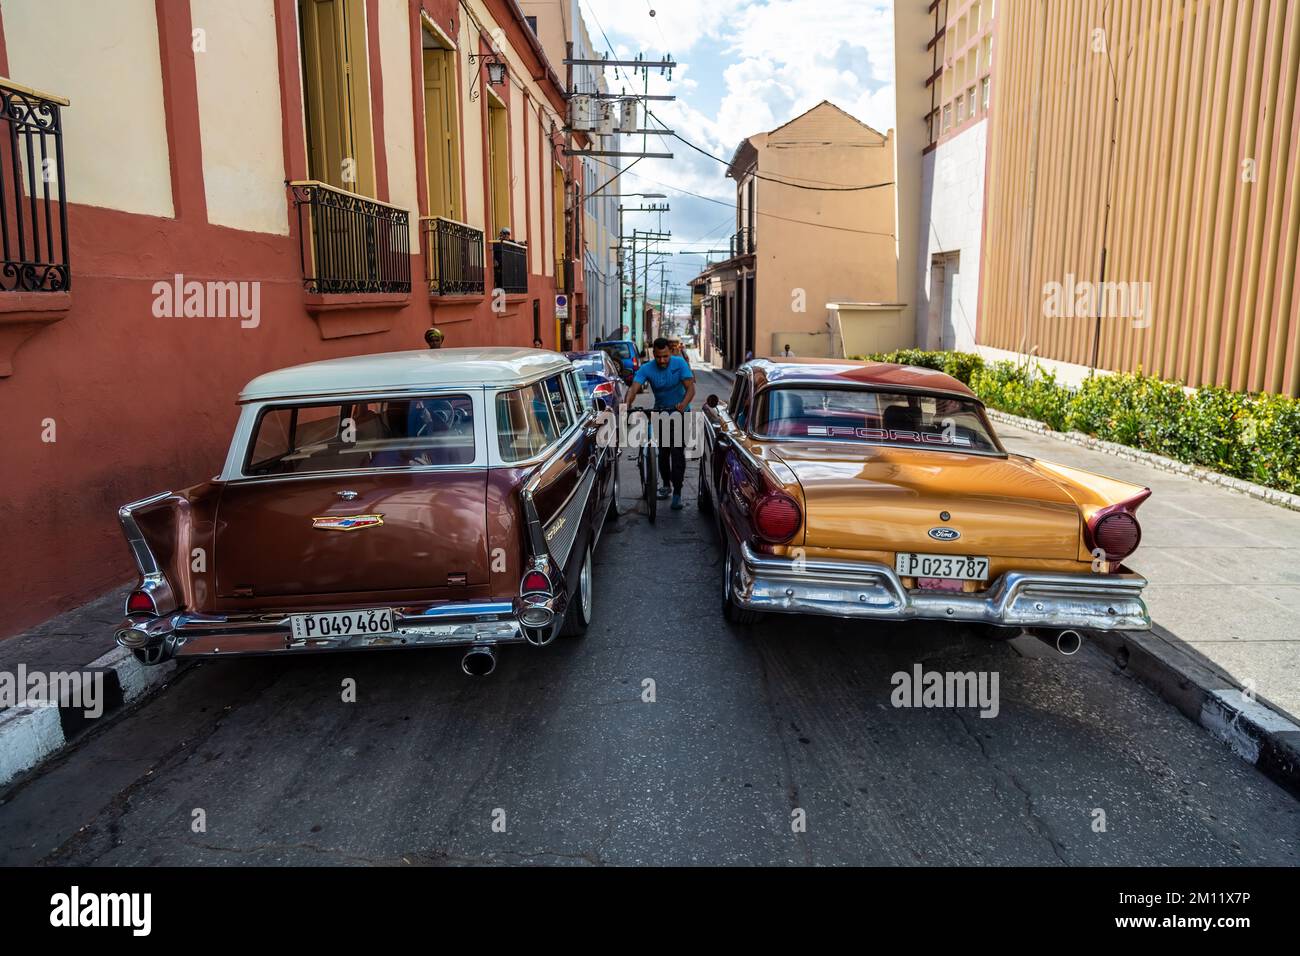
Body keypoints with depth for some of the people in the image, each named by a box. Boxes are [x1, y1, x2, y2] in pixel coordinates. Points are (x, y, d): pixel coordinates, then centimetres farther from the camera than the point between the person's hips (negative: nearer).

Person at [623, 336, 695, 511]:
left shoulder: (679, 363, -15)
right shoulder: (646, 369, -13)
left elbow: (690, 387, -22)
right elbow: (634, 388, -28)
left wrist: (684, 404, -42)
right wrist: (627, 403, -49)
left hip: (680, 412, -2)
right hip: (660, 412, 2)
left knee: (677, 452, -11)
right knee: (663, 451, 6)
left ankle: (677, 492, -7)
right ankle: (666, 485, 28)